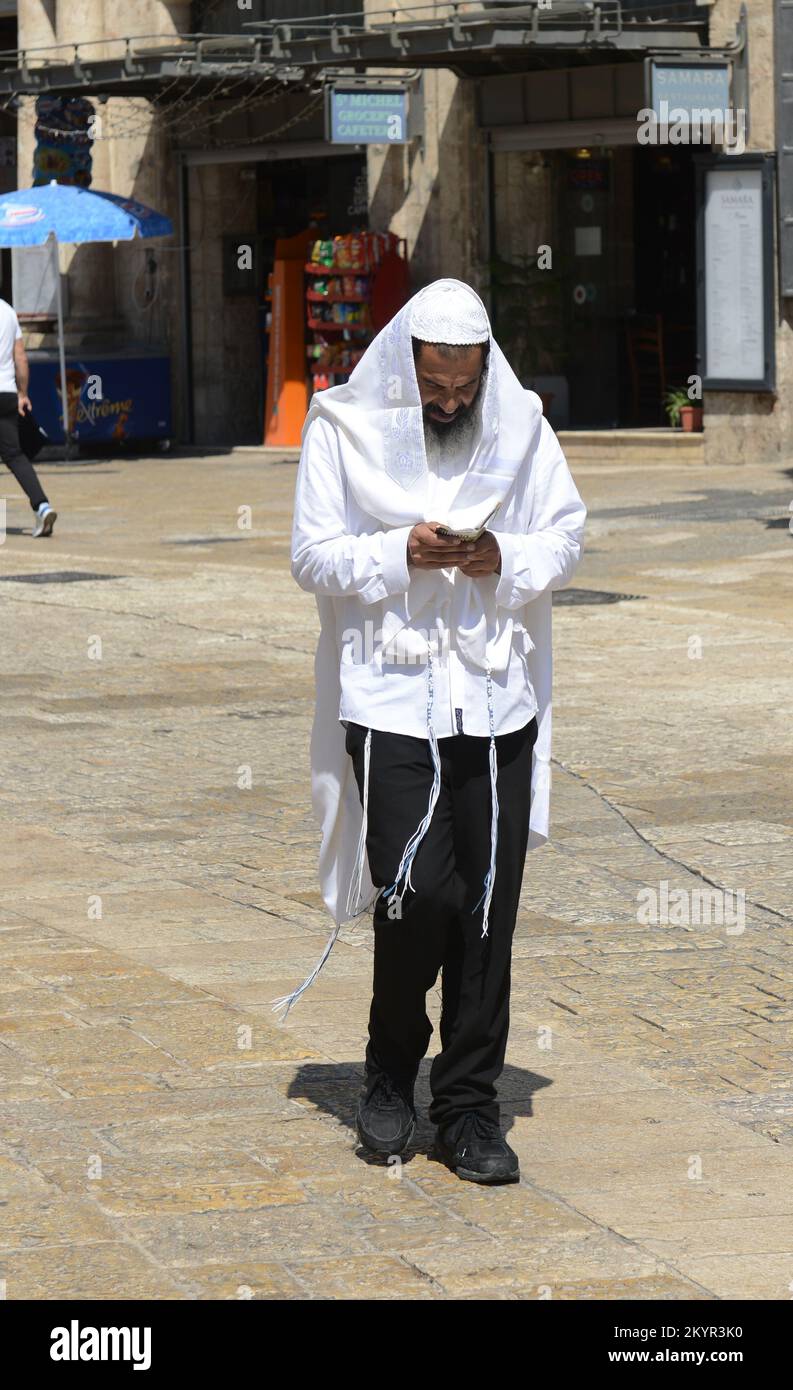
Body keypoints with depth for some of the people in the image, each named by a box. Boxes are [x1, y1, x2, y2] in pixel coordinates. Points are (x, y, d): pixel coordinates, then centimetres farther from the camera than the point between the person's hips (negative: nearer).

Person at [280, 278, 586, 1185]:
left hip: (498, 699, 2)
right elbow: (313, 555, 0)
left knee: (488, 907, 2)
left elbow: (565, 538, 9)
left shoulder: (520, 425, 5)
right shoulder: (345, 427, 0)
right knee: (417, 894, -11)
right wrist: (402, 555, -17)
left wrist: (505, 559, -11)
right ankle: (391, 1068, 15)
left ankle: (469, 1104, 13)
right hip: (391, 696, -2)